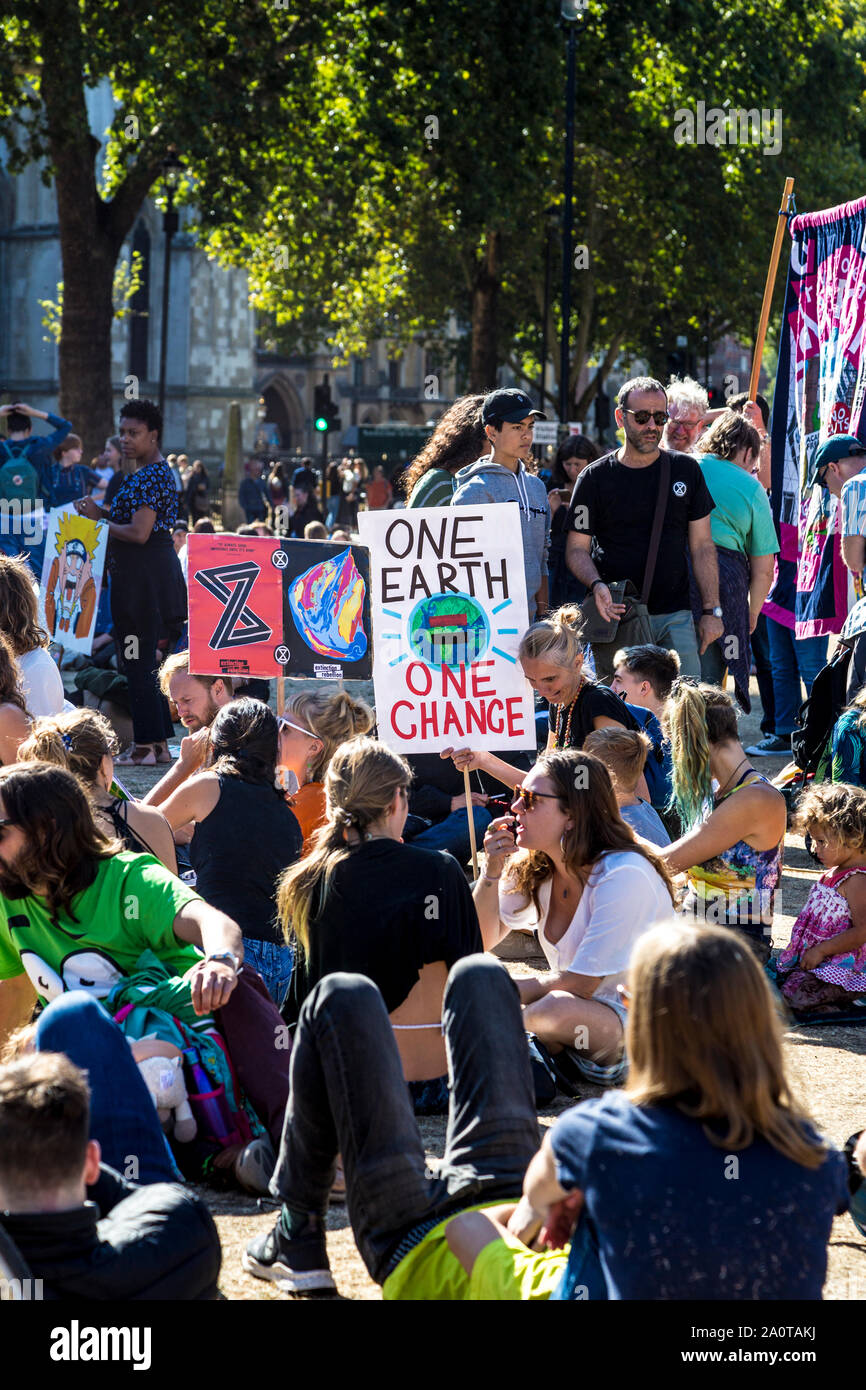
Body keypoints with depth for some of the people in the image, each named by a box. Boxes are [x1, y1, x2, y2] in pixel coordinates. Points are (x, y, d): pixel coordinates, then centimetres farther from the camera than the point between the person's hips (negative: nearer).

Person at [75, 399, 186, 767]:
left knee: (138, 663, -5)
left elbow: (139, 533, -22)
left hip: (143, 573, -11)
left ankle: (146, 746, -1)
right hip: (159, 569, 11)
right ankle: (159, 743, 18)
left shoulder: (148, 477, -16)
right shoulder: (159, 471, 16)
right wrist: (104, 512, 10)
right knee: (147, 661, 14)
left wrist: (100, 519, -10)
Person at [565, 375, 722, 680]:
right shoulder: (596, 478, 4)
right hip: (617, 615, -1)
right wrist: (596, 584, -17)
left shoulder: (685, 470, 9)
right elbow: (577, 548, 4)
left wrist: (711, 610, 4)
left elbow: (702, 547, 11)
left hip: (675, 617, 2)